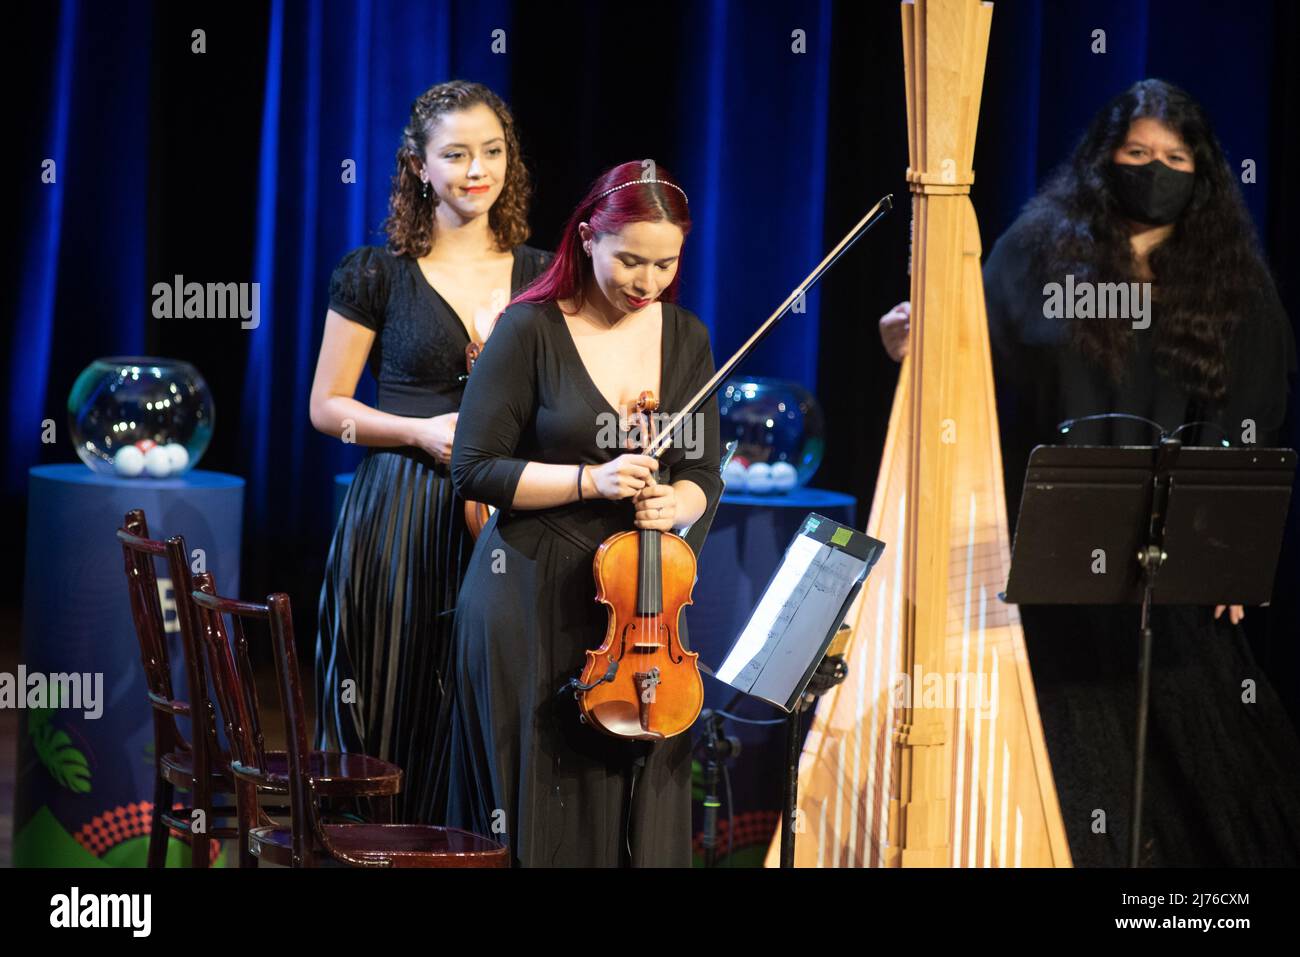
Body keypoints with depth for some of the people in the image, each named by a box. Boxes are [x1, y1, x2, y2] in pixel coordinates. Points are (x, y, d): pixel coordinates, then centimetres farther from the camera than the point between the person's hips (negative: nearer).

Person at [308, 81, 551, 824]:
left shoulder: (540, 278, 9)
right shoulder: (377, 274, 2)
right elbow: (327, 406, 3)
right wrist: (424, 432, -11)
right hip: (400, 516, -2)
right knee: (393, 718, -1)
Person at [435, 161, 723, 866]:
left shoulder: (687, 340, 6)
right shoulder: (531, 331, -8)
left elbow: (703, 473, 11)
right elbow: (475, 469, -8)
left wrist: (676, 502, -12)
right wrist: (590, 481, -18)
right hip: (535, 598, -4)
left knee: (639, 798, 3)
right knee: (542, 803, 1)